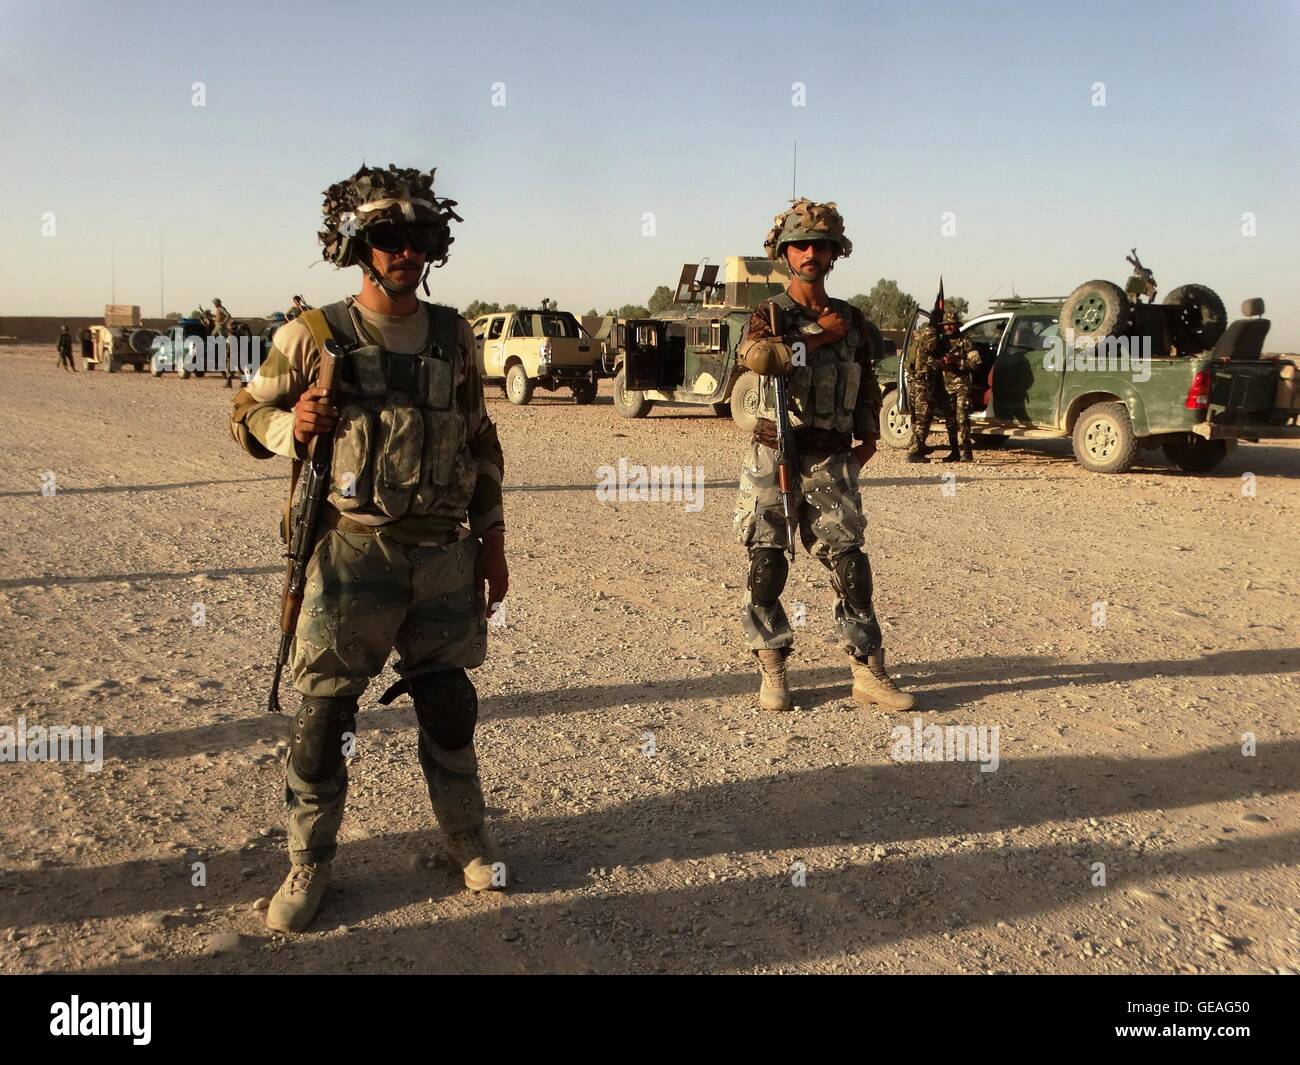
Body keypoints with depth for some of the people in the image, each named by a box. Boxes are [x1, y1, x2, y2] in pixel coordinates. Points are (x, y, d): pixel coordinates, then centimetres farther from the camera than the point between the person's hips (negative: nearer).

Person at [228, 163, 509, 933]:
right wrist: (292, 426, -17)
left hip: (443, 555, 3)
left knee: (449, 704, 12)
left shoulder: (453, 334, 6)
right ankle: (311, 861, 20)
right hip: (352, 553, -2)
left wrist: (492, 538, 10)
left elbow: (480, 440, 12)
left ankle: (468, 838, 31)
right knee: (326, 713, 3)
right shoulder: (314, 336, -3)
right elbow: (249, 415, 6)